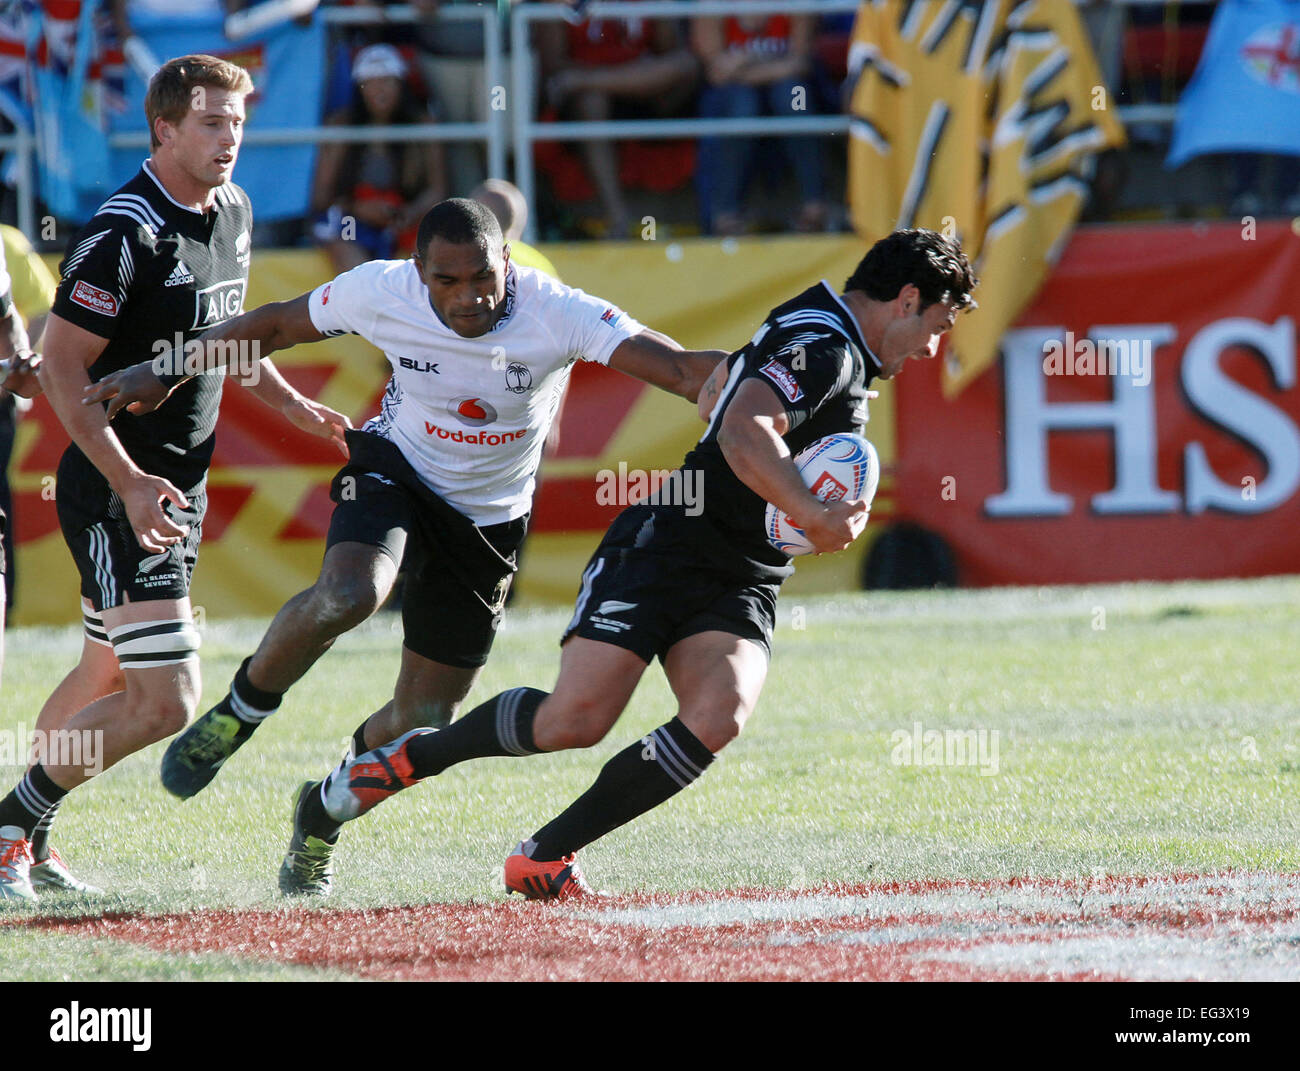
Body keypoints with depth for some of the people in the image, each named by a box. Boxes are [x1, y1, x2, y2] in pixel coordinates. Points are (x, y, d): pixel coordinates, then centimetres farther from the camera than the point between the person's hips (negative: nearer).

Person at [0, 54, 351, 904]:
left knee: (106, 681, 20)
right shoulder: (126, 234, -20)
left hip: (181, 482, 9)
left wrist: (289, 402, 14)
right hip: (114, 490, -9)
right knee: (165, 701, -15)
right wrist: (130, 484, -26)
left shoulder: (234, 212, 8)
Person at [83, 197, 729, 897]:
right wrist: (163, 374, -1)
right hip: (396, 472, -1)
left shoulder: (556, 314, -25)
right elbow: (277, 325, -2)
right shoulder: (381, 291, -19)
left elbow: (677, 367, -35)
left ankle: (322, 816, 33)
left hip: (487, 520, 1)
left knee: (422, 724, 3)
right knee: (348, 594, -35)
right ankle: (236, 717, -10)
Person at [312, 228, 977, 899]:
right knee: (576, 719, -18)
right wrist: (811, 515, -28)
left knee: (717, 719, -19)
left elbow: (714, 398, 31)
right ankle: (411, 756, 9)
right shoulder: (826, 351, -14)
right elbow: (743, 434, -31)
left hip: (741, 586, 9)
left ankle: (545, 855, -14)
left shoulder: (811, 328, 18)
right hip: (665, 548, -9)